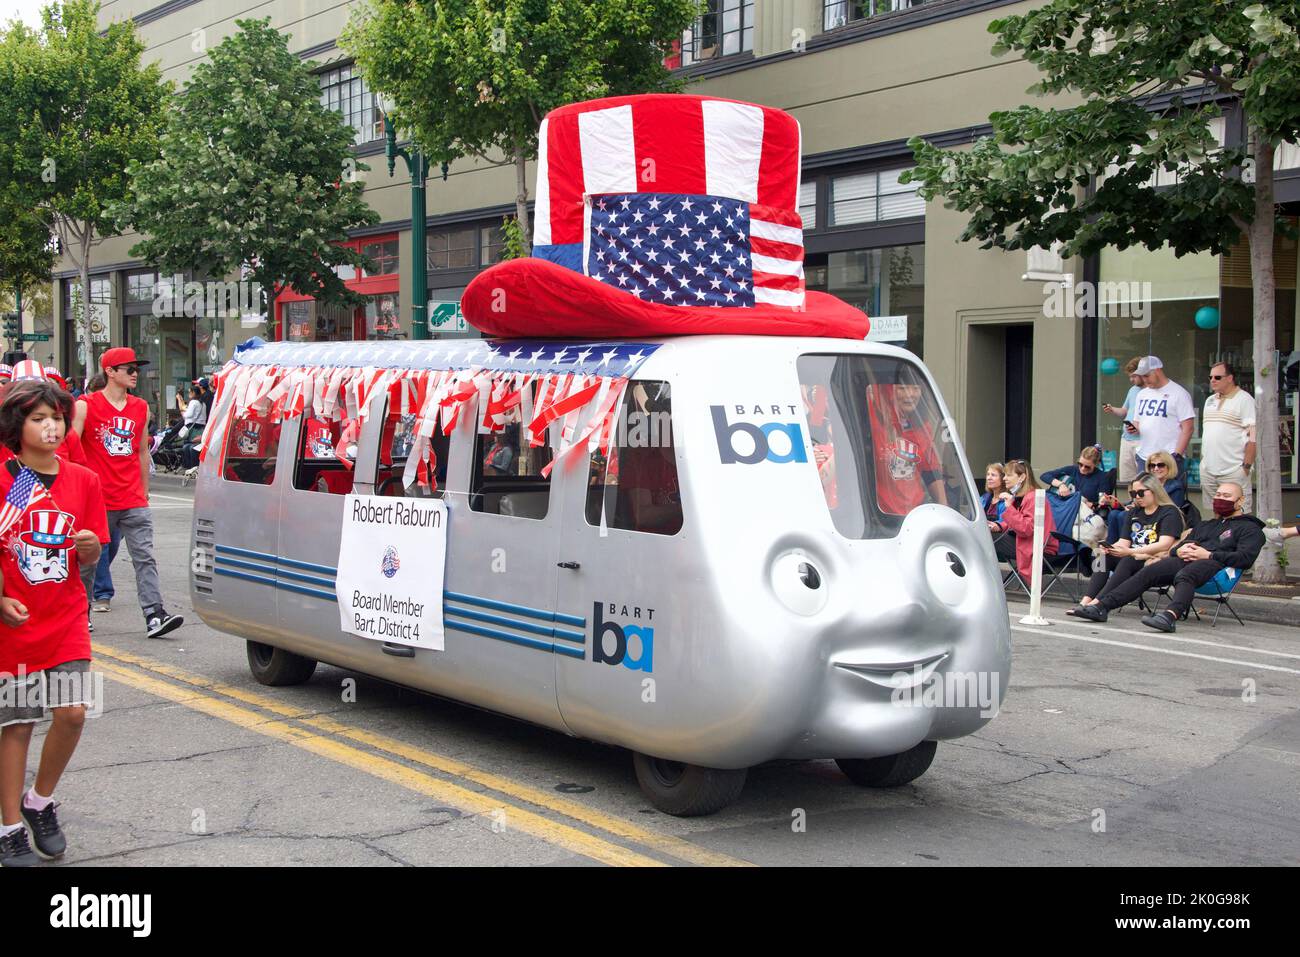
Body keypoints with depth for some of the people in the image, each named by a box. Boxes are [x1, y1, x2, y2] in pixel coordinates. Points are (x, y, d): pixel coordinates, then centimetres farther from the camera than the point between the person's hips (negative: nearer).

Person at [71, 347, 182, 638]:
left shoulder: (141, 408, 11)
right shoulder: (86, 406, -2)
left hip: (133, 501, 3)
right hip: (97, 500, -3)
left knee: (145, 557, -5)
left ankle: (154, 616, -9)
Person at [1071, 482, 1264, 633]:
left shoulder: (1250, 528, 16)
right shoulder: (1205, 525, 38)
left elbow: (1245, 558, -4)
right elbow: (1175, 547, 31)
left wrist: (1208, 555, -11)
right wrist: (1180, 550, 5)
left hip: (1214, 564, -6)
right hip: (1186, 559, 6)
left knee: (1184, 576, -39)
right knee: (1146, 573, -20)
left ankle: (1170, 616, -67)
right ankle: (1101, 606, -33)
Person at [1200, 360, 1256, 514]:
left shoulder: (1244, 399, -5)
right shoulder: (1210, 400, 18)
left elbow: (1253, 436, -11)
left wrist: (1247, 465, -15)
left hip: (1234, 471, -7)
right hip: (1208, 470, 7)